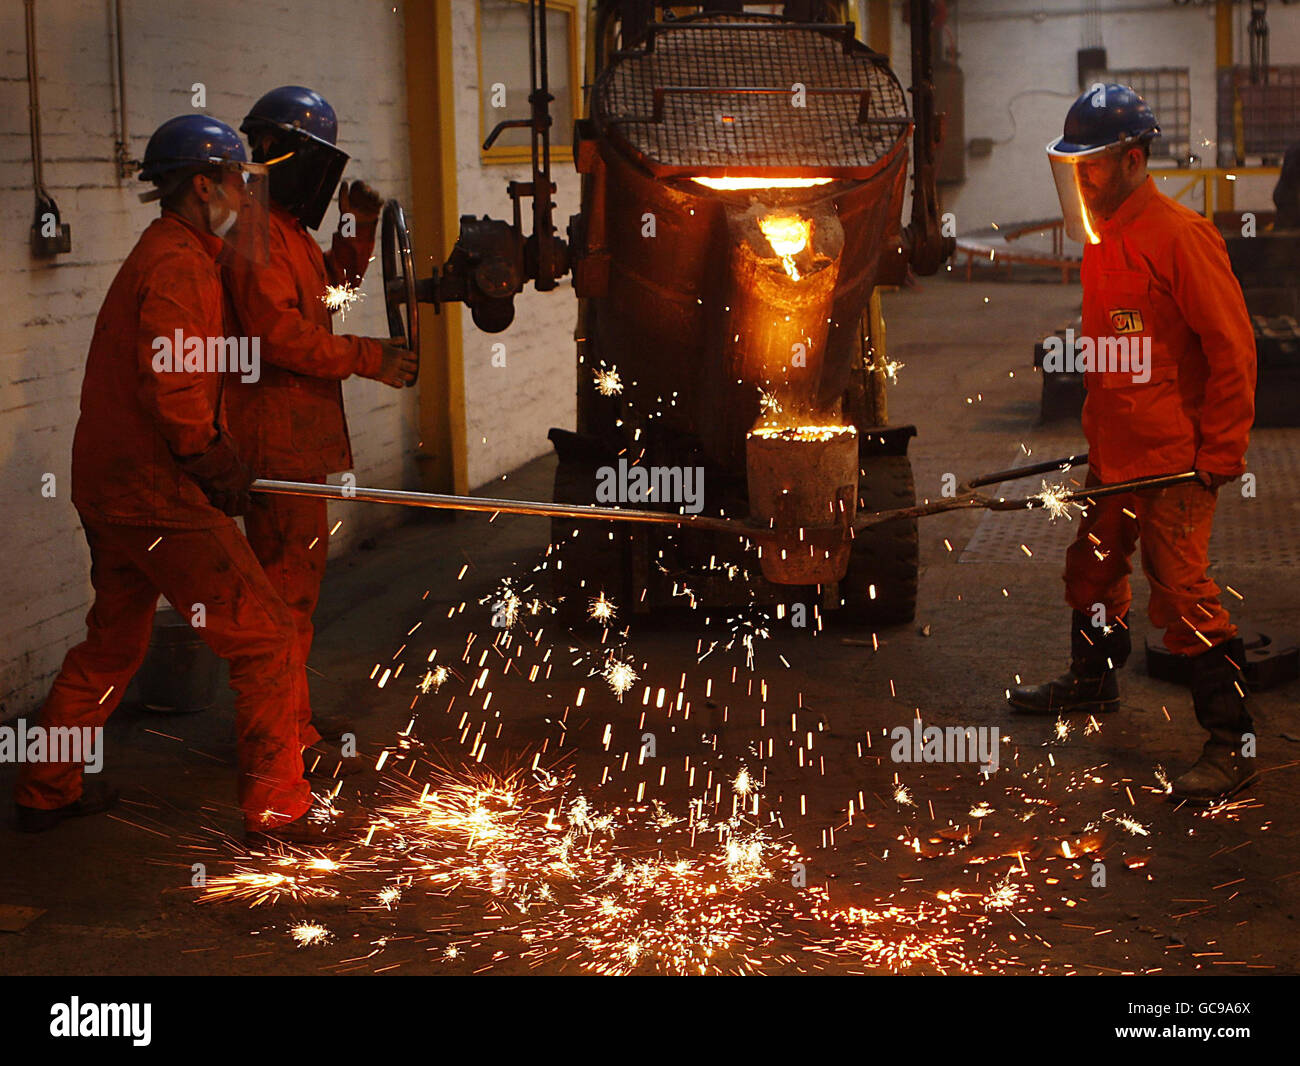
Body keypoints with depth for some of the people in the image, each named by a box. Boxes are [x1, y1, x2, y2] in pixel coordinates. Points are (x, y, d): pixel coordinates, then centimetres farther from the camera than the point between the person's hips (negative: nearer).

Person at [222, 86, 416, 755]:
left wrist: (358, 229, 15)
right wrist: (365, 357, -19)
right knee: (289, 572, -8)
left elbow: (335, 281, 33)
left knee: (300, 566, 17)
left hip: (299, 430, 11)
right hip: (275, 434, -11)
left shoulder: (290, 229, 18)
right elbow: (277, 332, -24)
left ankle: (289, 713, 27)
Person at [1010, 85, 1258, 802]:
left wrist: (1221, 454, -15)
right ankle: (1092, 681, 42)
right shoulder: (1099, 239, 11)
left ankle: (1232, 740, -1)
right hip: (1112, 455, 9)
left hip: (1178, 461, -9)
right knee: (1094, 568, 20)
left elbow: (1232, 348, -15)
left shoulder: (1179, 236, -15)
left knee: (1183, 595, -9)